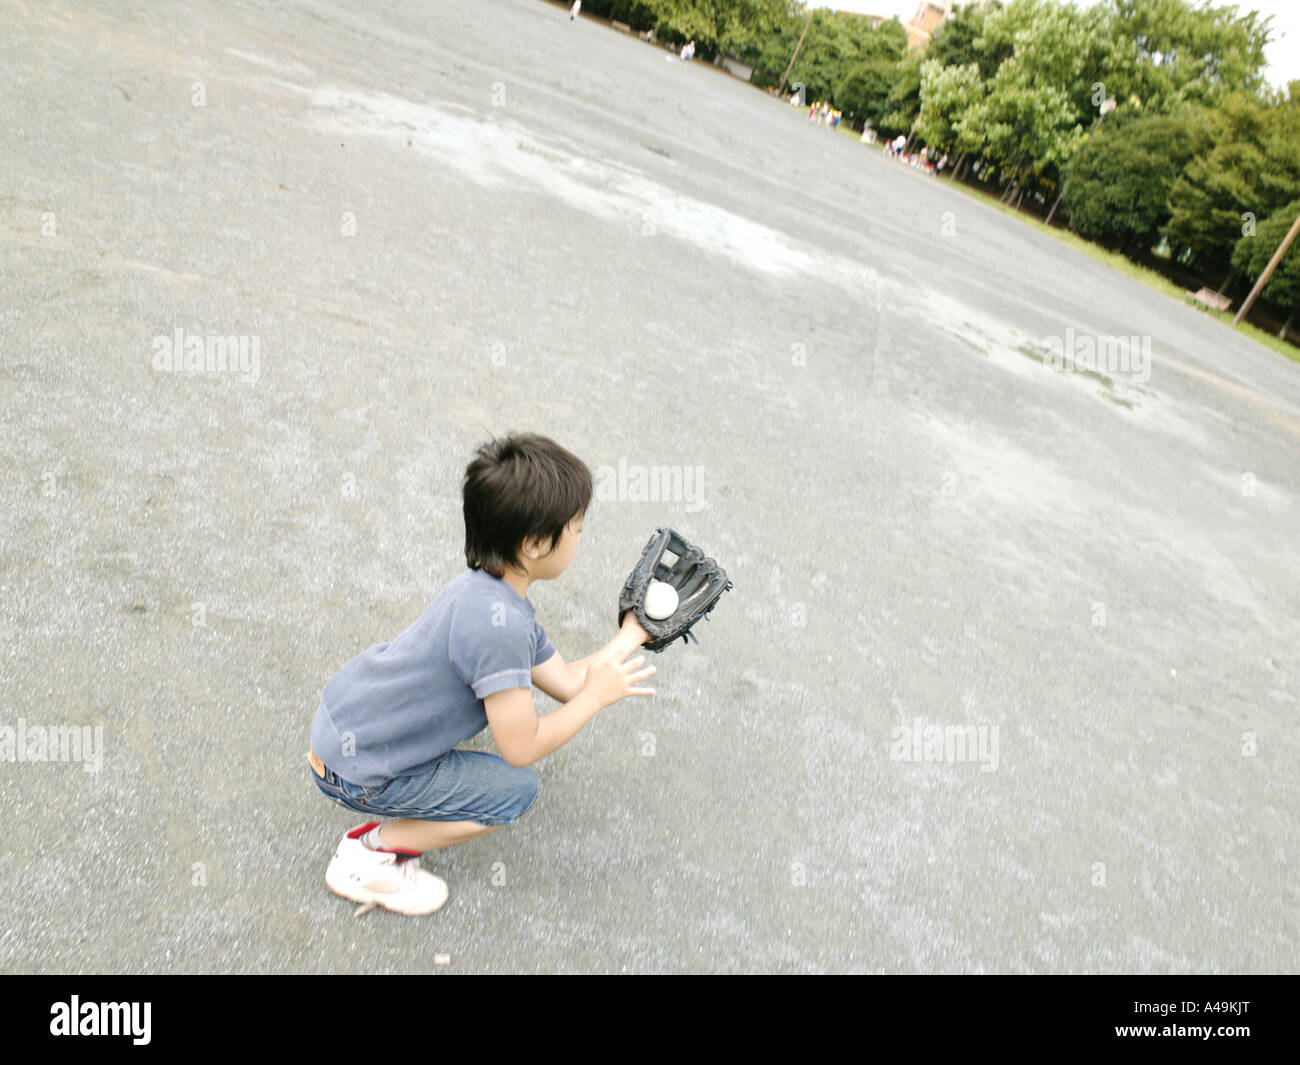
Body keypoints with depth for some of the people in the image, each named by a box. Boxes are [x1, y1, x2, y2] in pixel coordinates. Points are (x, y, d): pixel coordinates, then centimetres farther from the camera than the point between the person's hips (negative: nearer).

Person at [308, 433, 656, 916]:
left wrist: (634, 632, 11)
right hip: (353, 771, -9)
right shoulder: (498, 623, -31)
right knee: (517, 789, -8)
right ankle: (370, 851, 2)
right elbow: (521, 748, -23)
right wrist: (597, 695, -11)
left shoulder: (493, 594, 0)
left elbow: (565, 680, 6)